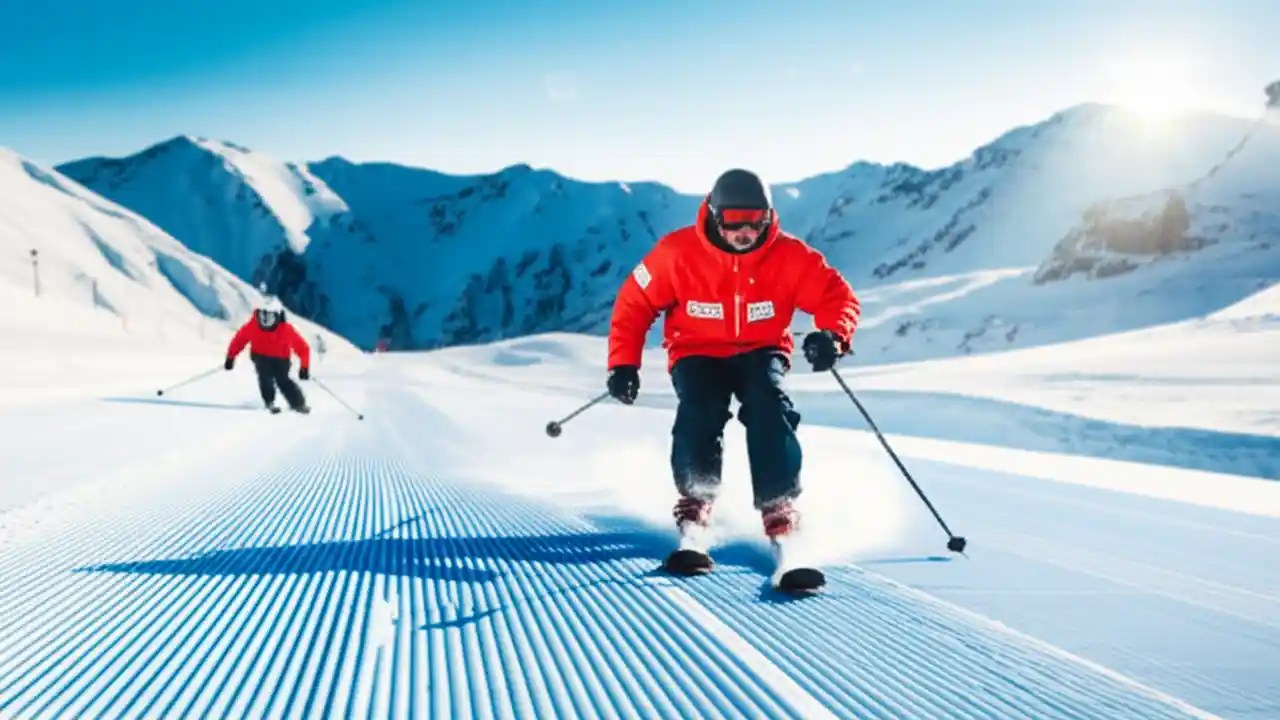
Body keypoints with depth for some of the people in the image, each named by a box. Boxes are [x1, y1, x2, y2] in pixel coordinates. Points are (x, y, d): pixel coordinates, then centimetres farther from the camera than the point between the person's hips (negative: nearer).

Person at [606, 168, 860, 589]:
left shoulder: (789, 255, -13)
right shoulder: (678, 252, -15)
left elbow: (837, 297, -10)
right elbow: (635, 303, -5)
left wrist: (833, 336, -32)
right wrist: (624, 364, -12)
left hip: (761, 352, 0)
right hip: (698, 353, 0)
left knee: (770, 408, -31)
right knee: (699, 412, -31)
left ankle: (781, 522, -32)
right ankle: (694, 517, -15)